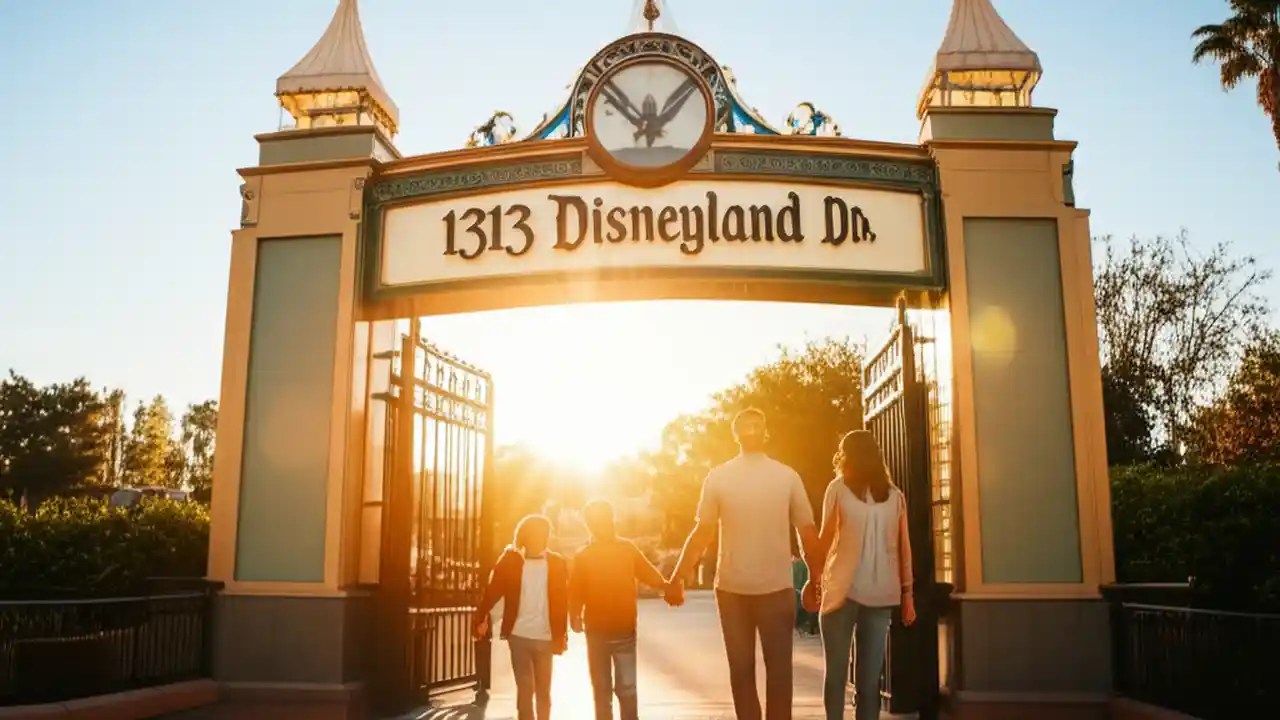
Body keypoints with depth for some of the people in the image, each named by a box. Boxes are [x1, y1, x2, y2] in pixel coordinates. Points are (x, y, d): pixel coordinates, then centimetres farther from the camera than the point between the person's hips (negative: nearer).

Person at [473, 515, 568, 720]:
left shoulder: (557, 564, 0)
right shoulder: (511, 561, -1)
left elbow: (562, 602, -1)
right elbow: (492, 591, -3)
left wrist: (561, 636, -5)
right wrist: (480, 619, -12)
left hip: (545, 637, 1)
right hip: (518, 635, -1)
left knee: (543, 690, 10)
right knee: (525, 688, 1)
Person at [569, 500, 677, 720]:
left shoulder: (628, 549, -2)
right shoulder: (583, 557, -2)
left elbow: (649, 573, -6)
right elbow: (575, 594, -3)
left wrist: (666, 586, -24)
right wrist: (575, 617, -15)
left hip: (625, 630, -1)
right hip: (596, 632, 1)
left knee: (627, 688, -1)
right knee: (601, 689, 10)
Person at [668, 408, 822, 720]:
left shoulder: (718, 477, -4)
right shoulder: (787, 476, -3)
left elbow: (703, 534, -4)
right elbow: (809, 534, -2)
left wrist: (677, 578, 5)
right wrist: (814, 579, 11)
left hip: (732, 588, 1)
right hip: (777, 588, 0)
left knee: (741, 668, 11)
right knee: (778, 667, 8)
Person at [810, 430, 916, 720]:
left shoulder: (839, 488, 2)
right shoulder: (894, 494, 11)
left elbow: (825, 539, 4)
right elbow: (904, 547, 8)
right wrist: (907, 593, 11)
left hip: (843, 588, -3)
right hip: (881, 593, 3)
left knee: (836, 672, 5)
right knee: (870, 677, 7)